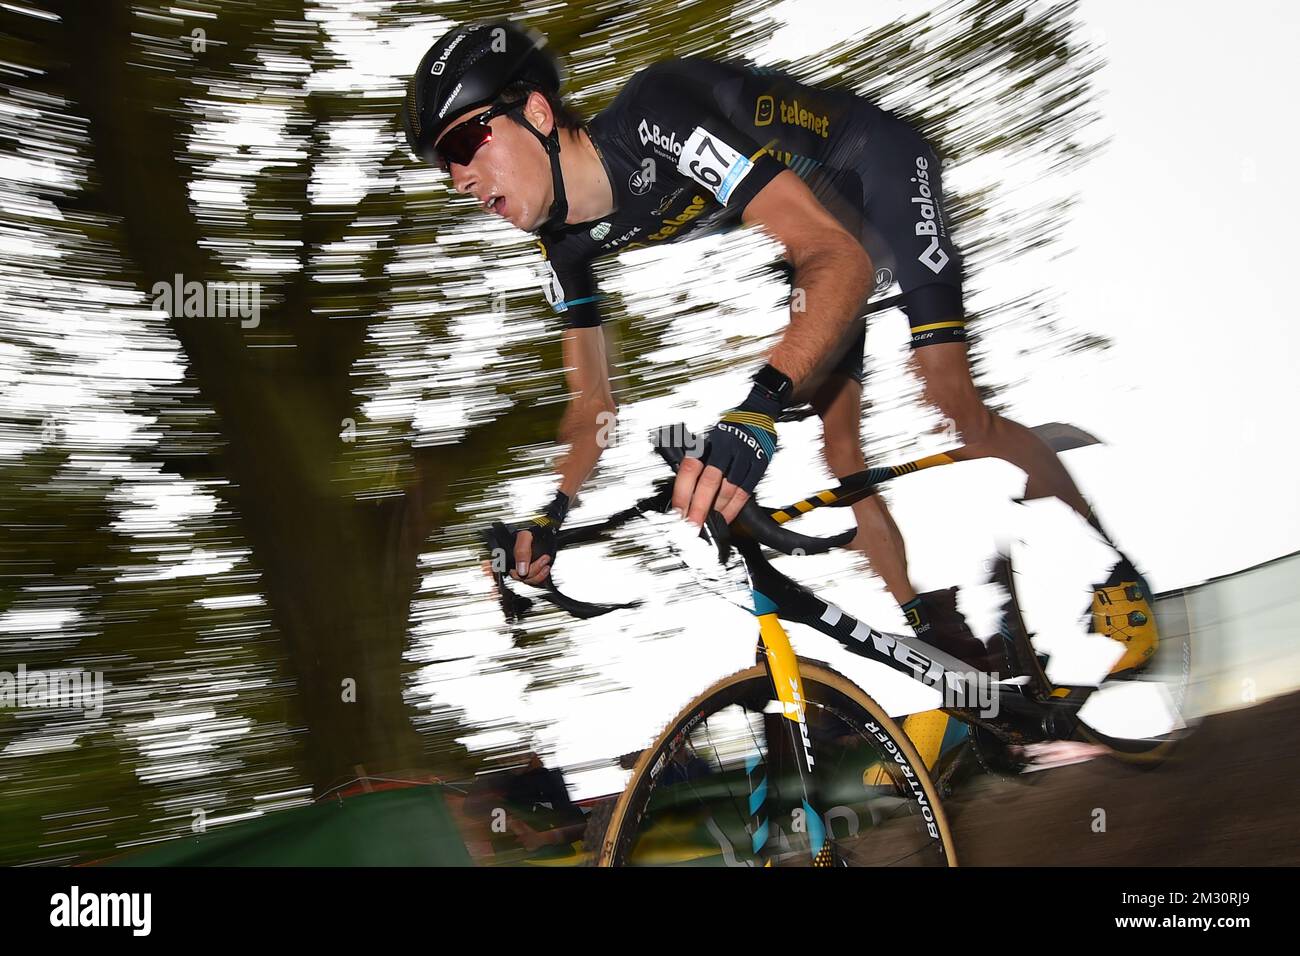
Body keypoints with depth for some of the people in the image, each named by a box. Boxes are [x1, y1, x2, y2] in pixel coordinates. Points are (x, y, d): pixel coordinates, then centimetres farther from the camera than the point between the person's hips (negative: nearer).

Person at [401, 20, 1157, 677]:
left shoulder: (657, 116, -38)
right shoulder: (566, 239, -14)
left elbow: (844, 258, -46)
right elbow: (594, 402, -3)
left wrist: (759, 410, -59)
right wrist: (554, 515, -19)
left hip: (882, 176, -7)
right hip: (814, 221, 8)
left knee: (955, 407, -17)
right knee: (840, 446, 0)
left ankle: (1117, 576, 3)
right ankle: (949, 644, 11)